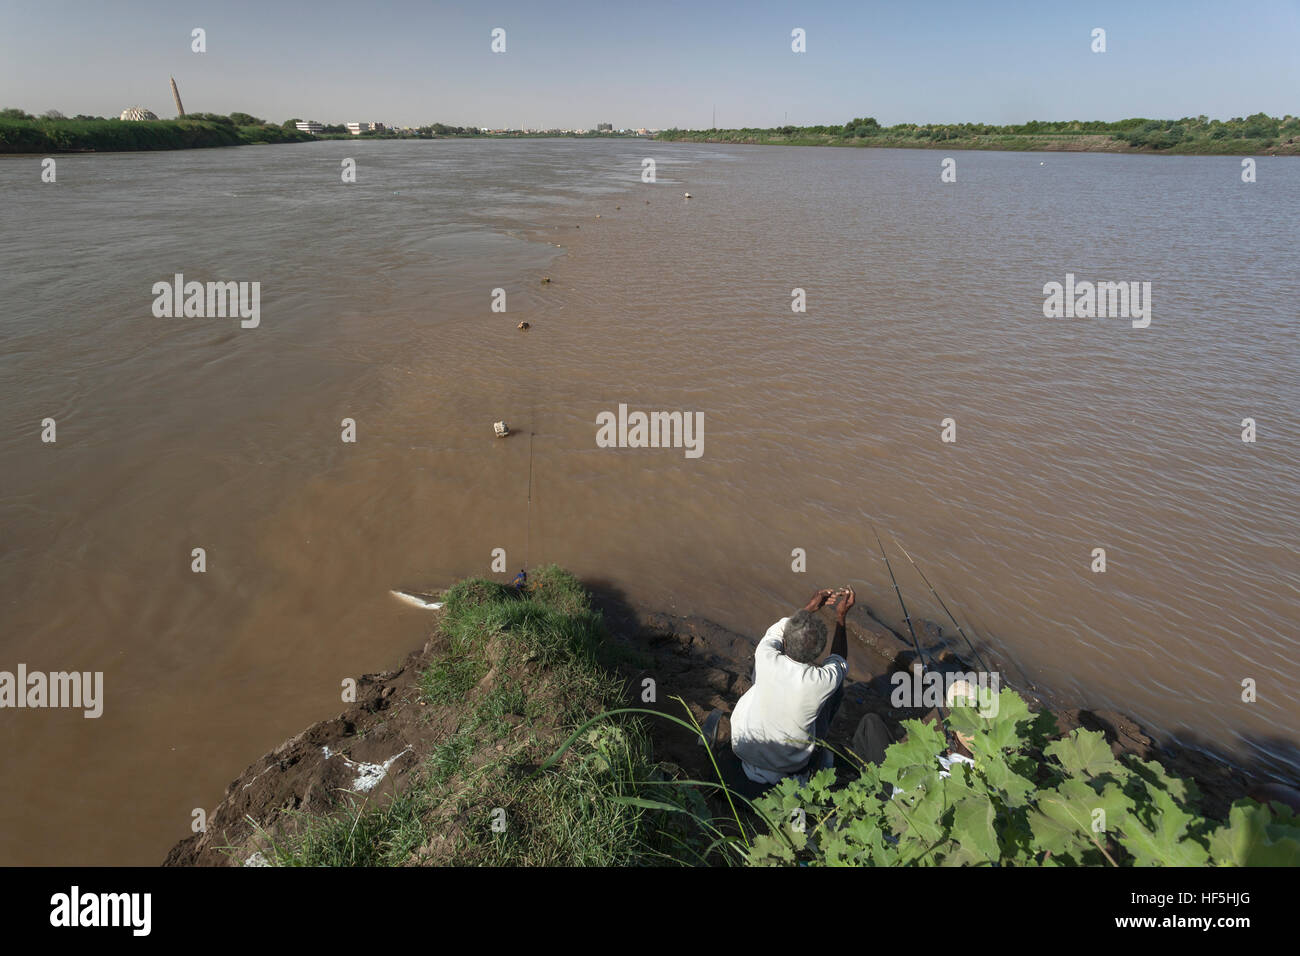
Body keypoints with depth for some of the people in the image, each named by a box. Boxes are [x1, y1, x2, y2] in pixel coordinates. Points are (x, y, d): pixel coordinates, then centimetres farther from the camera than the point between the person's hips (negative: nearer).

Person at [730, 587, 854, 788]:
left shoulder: (766, 658, -27)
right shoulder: (824, 681, -29)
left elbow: (776, 632, 0)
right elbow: (840, 662, -1)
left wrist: (810, 608, 7)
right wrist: (841, 616, 4)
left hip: (743, 749, 1)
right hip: (788, 763, -1)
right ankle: (811, 763, 26)